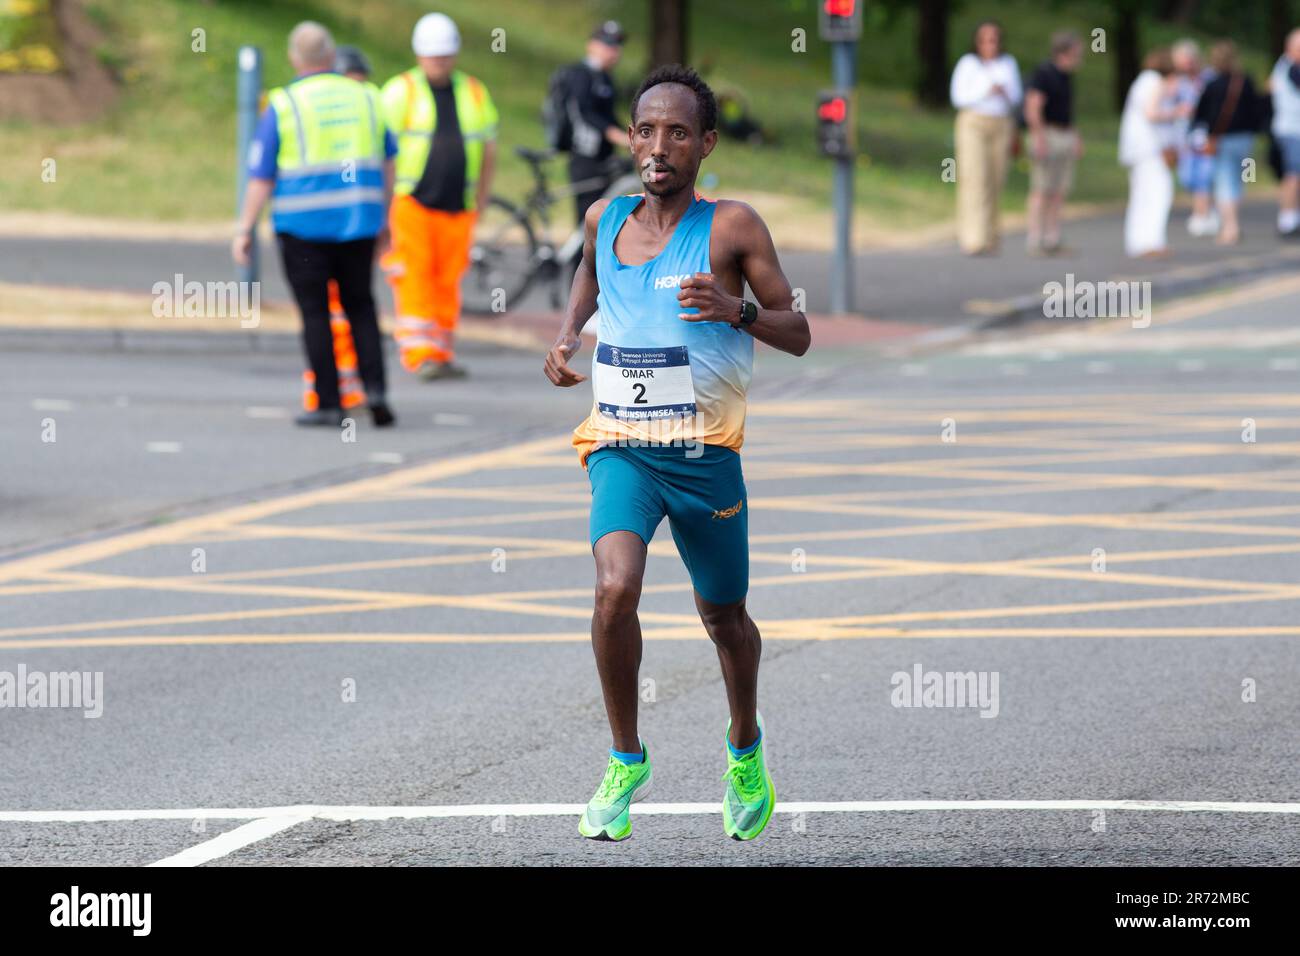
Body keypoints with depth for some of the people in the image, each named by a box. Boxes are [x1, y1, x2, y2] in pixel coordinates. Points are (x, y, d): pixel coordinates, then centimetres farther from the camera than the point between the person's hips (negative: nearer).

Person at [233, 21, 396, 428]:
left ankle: (328, 403, 2)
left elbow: (261, 176, -6)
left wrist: (245, 230, -1)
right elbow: (387, 164, 14)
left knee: (315, 313, 3)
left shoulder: (283, 105, -5)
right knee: (359, 306, 14)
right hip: (359, 223, 3)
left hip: (303, 225, -3)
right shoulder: (365, 99, 7)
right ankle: (375, 388, -1)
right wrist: (384, 219, 23)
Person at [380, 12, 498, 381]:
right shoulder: (400, 92, -1)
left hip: (457, 210, 4)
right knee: (415, 281, -11)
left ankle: (442, 354, 11)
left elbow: (488, 150, 18)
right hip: (412, 205, -4)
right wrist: (386, 206, -6)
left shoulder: (474, 93, 11)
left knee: (448, 282, 4)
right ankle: (420, 355, -15)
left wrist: (479, 204, 14)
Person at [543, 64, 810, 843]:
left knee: (724, 616, 13)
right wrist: (566, 337, 10)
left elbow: (798, 334, -5)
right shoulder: (604, 219, 4)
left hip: (706, 454, -1)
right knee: (616, 589, -23)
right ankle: (626, 760, -6)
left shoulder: (731, 226, -7)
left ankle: (746, 746, 43)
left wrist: (736, 311, -24)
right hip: (621, 447, 1)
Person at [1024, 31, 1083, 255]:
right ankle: (1034, 241, -7)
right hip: (1046, 136, -9)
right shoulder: (1043, 73, -12)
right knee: (1042, 191, -8)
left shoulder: (1064, 76, 15)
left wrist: (1076, 137, 21)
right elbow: (1033, 108, -19)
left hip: (1065, 137, 9)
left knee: (1060, 192, 5)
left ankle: (1052, 239, 7)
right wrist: (1039, 139, -24)